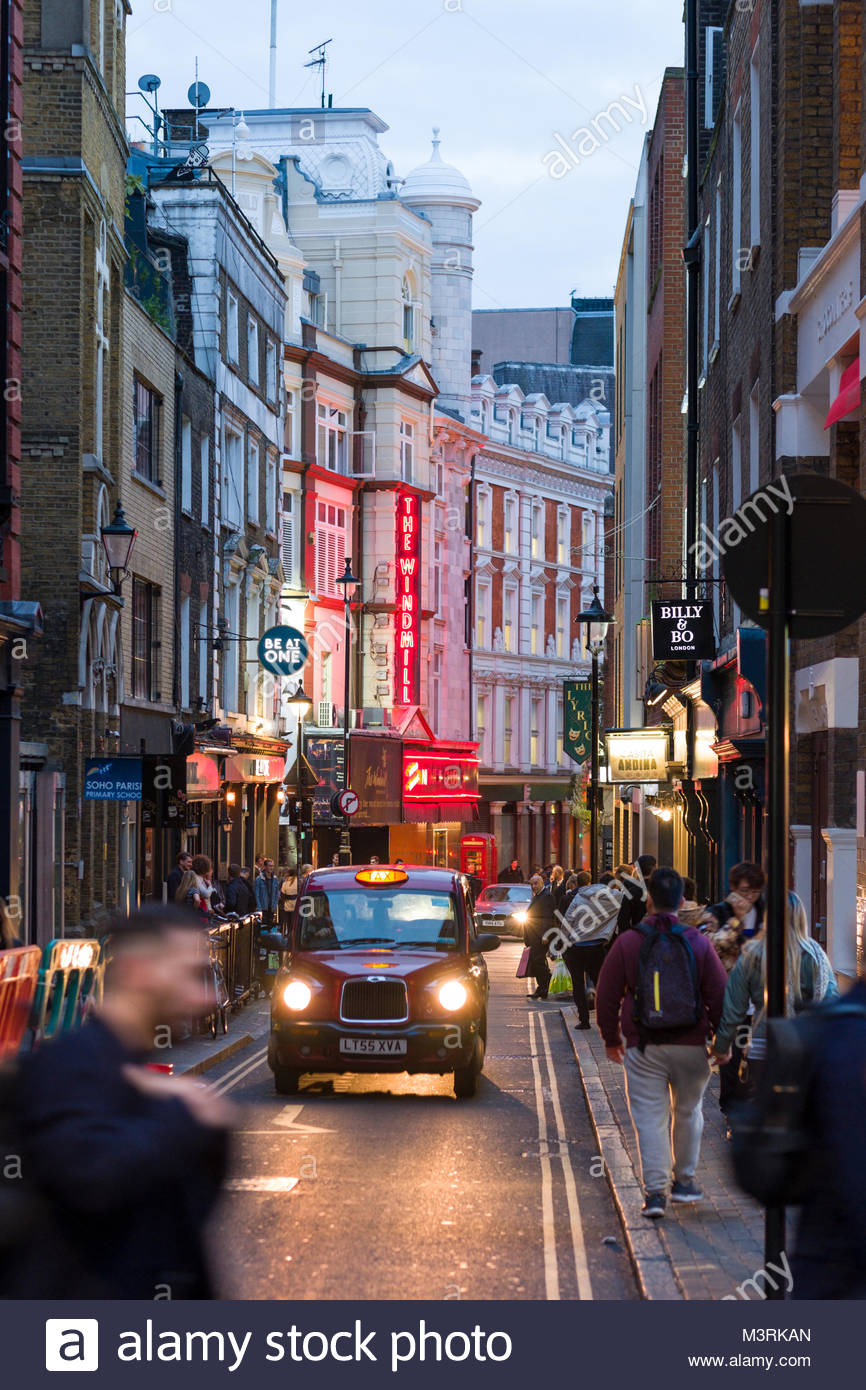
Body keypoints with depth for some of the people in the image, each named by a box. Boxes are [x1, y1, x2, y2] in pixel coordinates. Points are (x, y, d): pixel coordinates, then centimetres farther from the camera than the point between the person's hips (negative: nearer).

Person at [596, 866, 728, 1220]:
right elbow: (719, 995, 1)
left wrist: (611, 1038, 14)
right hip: (690, 1045, 1)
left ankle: (655, 1190, -7)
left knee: (650, 1116, 1)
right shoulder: (698, 943, -2)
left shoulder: (627, 942, -4)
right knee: (688, 1111, 18)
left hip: (643, 1046, -1)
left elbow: (606, 997, 1)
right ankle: (684, 1180, 26)